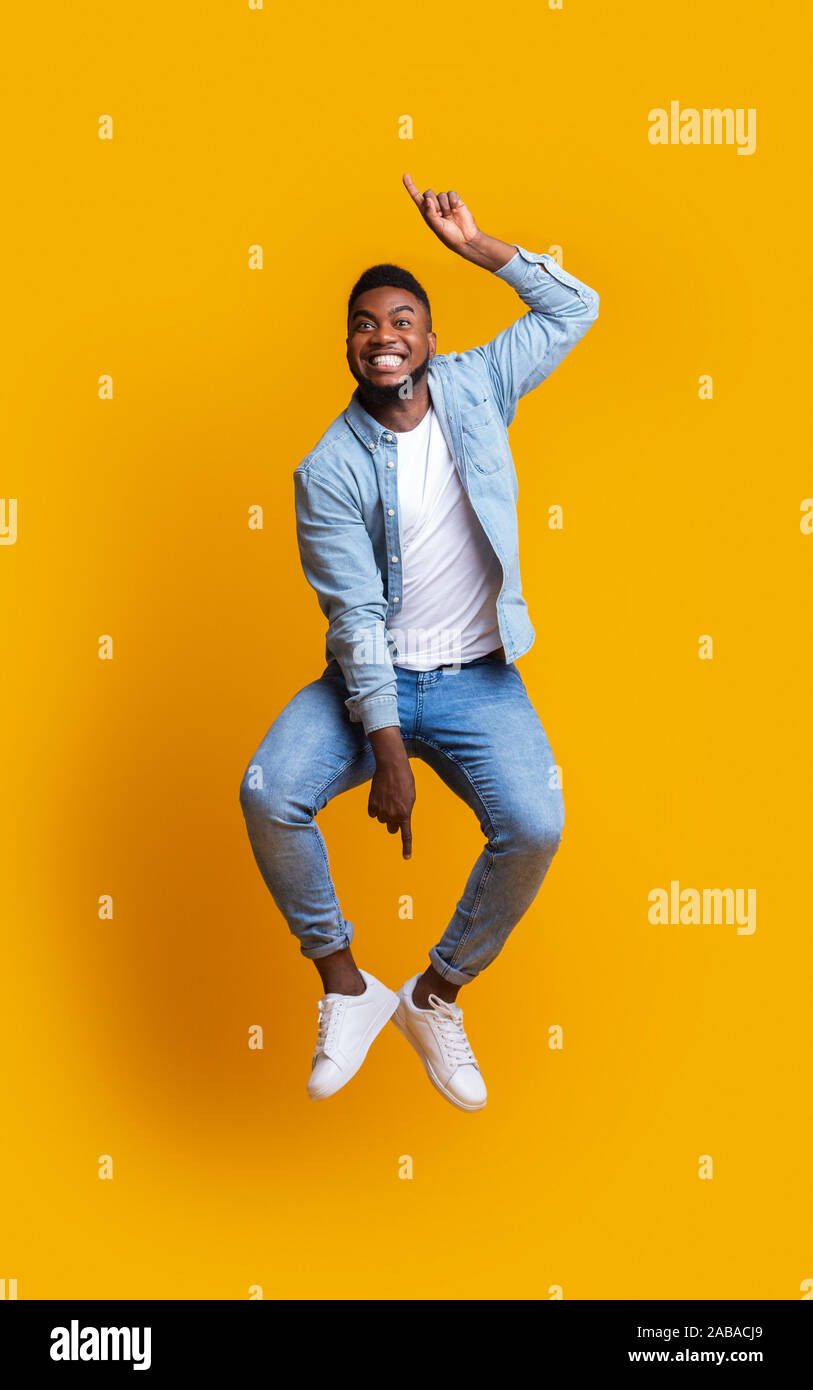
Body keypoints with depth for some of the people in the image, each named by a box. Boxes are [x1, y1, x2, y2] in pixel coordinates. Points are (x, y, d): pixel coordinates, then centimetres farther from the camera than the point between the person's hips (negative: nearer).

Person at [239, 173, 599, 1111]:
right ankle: (345, 988, -4)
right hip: (369, 679, -1)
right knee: (268, 796, -26)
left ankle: (435, 997, 0)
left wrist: (475, 246, 0)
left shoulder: (474, 388, 3)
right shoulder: (328, 470, -7)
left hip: (478, 680, 1)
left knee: (534, 825, -25)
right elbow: (355, 618, -13)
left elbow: (576, 307, 11)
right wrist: (387, 751, -20)